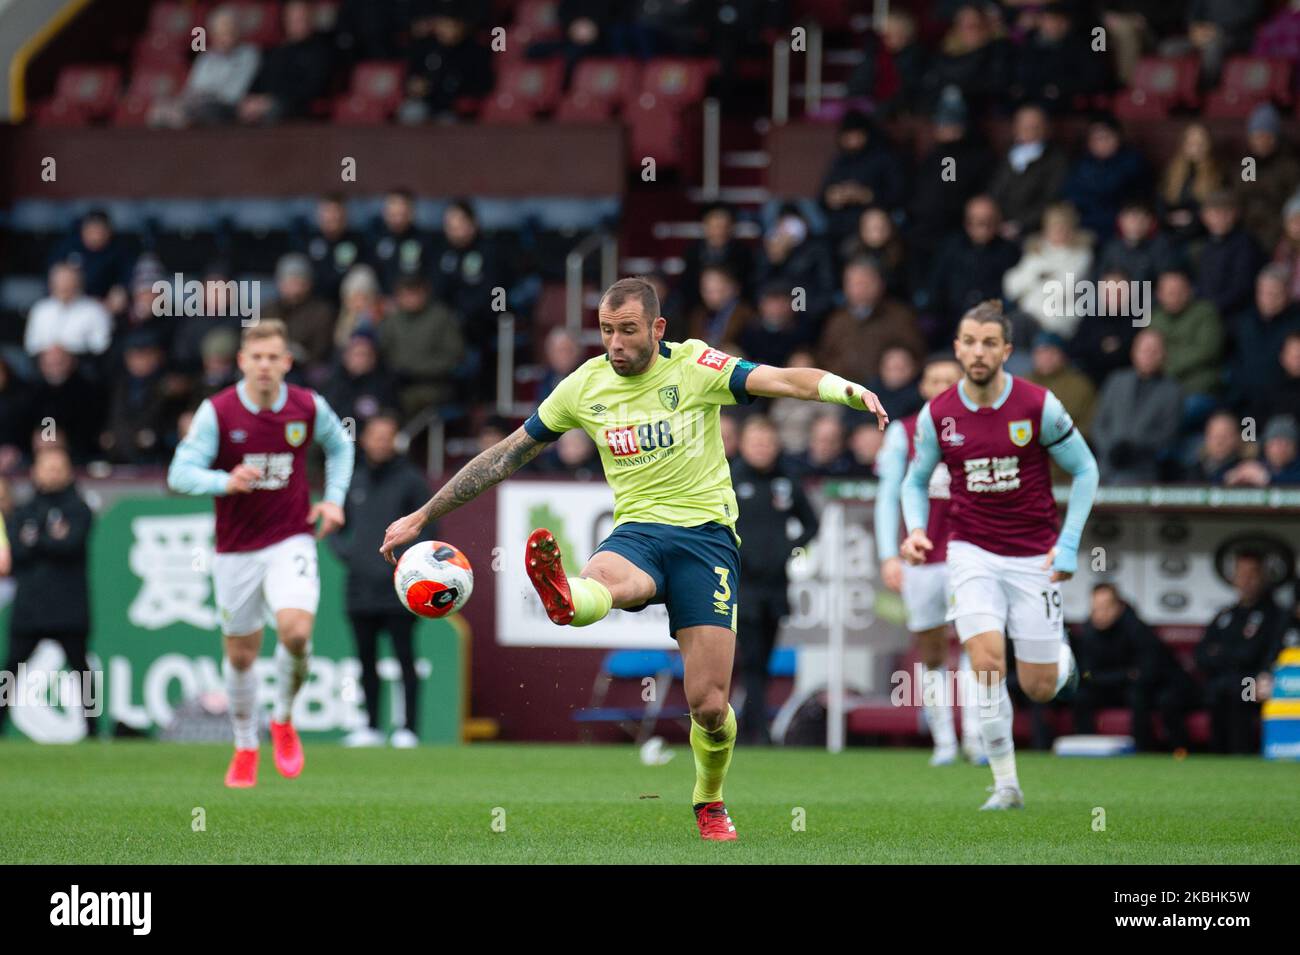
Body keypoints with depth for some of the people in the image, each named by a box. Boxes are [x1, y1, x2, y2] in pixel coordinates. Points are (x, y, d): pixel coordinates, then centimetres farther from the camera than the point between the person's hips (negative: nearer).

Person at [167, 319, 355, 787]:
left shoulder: (310, 407, -4)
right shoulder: (216, 411, -11)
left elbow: (339, 446, 17)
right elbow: (180, 473, -15)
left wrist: (333, 498, 4)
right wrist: (225, 482, -33)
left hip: (290, 541, 0)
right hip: (236, 550, 0)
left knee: (296, 631, -22)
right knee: (240, 653, 8)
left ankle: (284, 721, 5)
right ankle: (245, 748, 30)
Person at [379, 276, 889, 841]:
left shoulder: (695, 367, -3)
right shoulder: (585, 386, 7)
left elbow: (782, 381, -16)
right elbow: (509, 454, 15)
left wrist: (852, 391, -37)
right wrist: (423, 516, 16)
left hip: (706, 534, -2)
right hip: (637, 532, 2)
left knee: (710, 706, -6)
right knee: (601, 580, -39)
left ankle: (710, 803, 22)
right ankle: (564, 599, -75)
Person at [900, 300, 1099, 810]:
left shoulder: (1038, 405, -11)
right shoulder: (937, 414, -5)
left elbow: (1084, 470, 0)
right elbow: (916, 480, 11)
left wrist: (1068, 545, -6)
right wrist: (916, 530, -8)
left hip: (1034, 557, -1)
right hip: (972, 553, 1)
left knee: (1038, 689, 2)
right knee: (987, 663, -19)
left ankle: (1060, 656, 40)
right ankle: (1006, 783, -7)